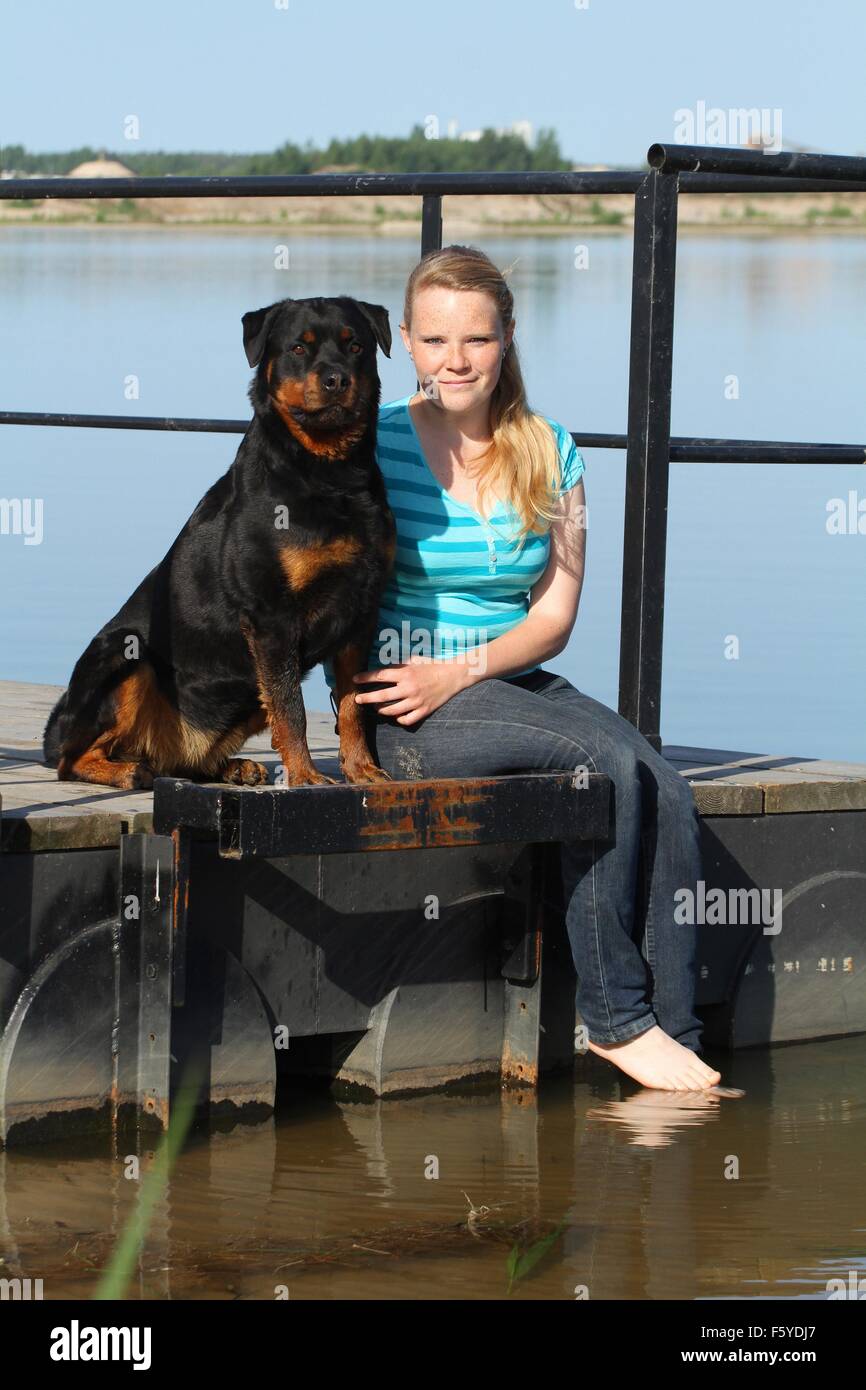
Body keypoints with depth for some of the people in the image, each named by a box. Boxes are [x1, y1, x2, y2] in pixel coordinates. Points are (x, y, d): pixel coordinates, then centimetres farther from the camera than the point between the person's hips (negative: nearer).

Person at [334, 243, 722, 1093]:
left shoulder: (549, 453, 9)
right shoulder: (373, 445, -3)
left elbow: (554, 616, 5)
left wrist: (461, 670, -12)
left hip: (516, 687, 5)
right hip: (398, 710, -4)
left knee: (665, 795, -23)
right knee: (608, 763, -28)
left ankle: (675, 1031, -22)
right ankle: (615, 1017, -19)